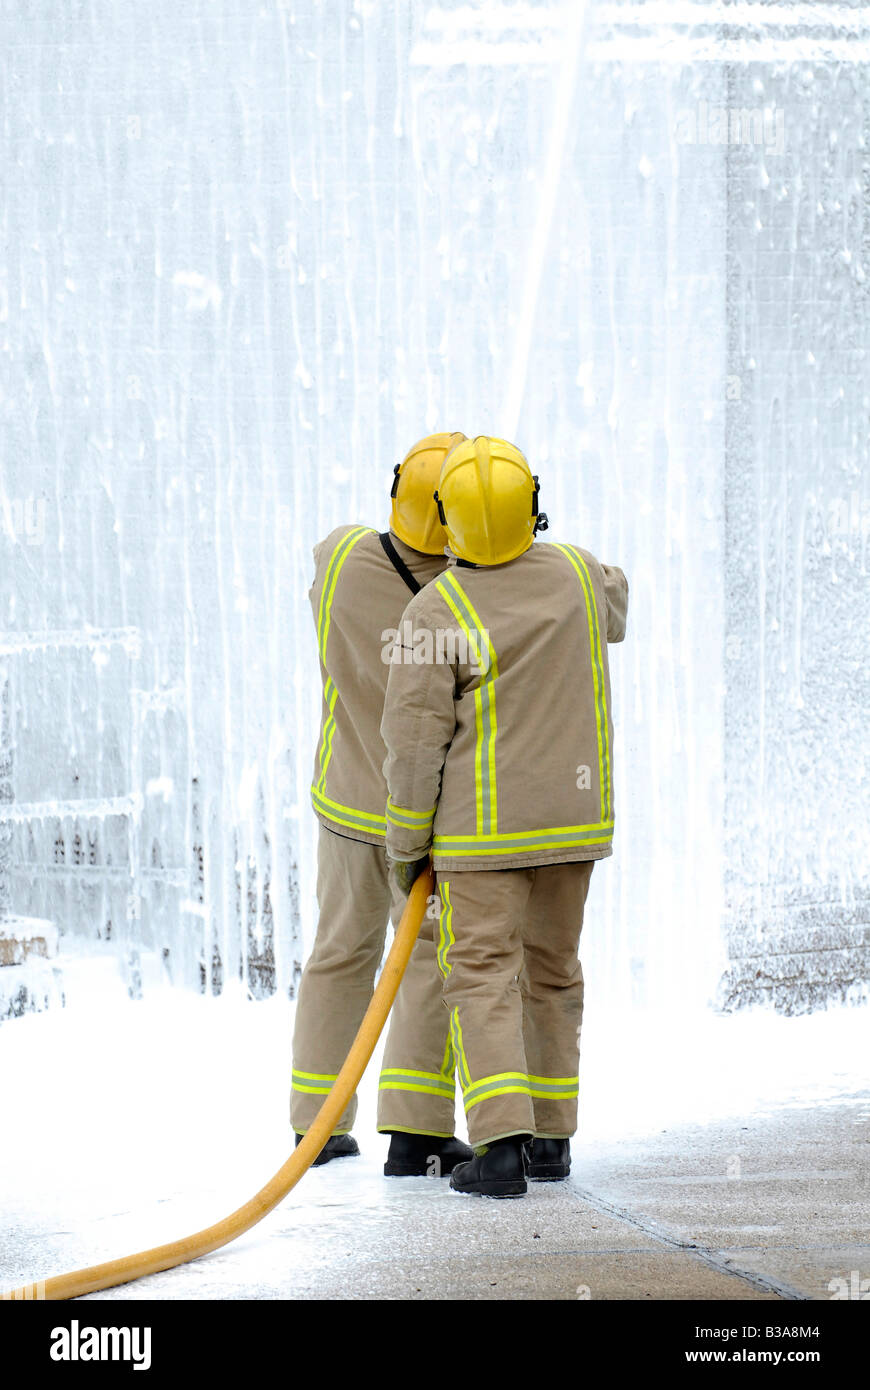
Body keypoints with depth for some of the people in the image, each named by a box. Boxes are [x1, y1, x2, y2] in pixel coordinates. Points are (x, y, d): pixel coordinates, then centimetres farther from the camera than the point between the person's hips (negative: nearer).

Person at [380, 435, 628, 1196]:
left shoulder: (437, 612, -17)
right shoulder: (576, 572, -2)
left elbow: (415, 737, -14)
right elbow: (612, 607, 24)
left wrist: (406, 843, -3)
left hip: (484, 824, -5)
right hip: (574, 816, 5)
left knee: (484, 978, -3)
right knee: (552, 974, 17)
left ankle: (501, 1143, -15)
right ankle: (551, 1136, 20)